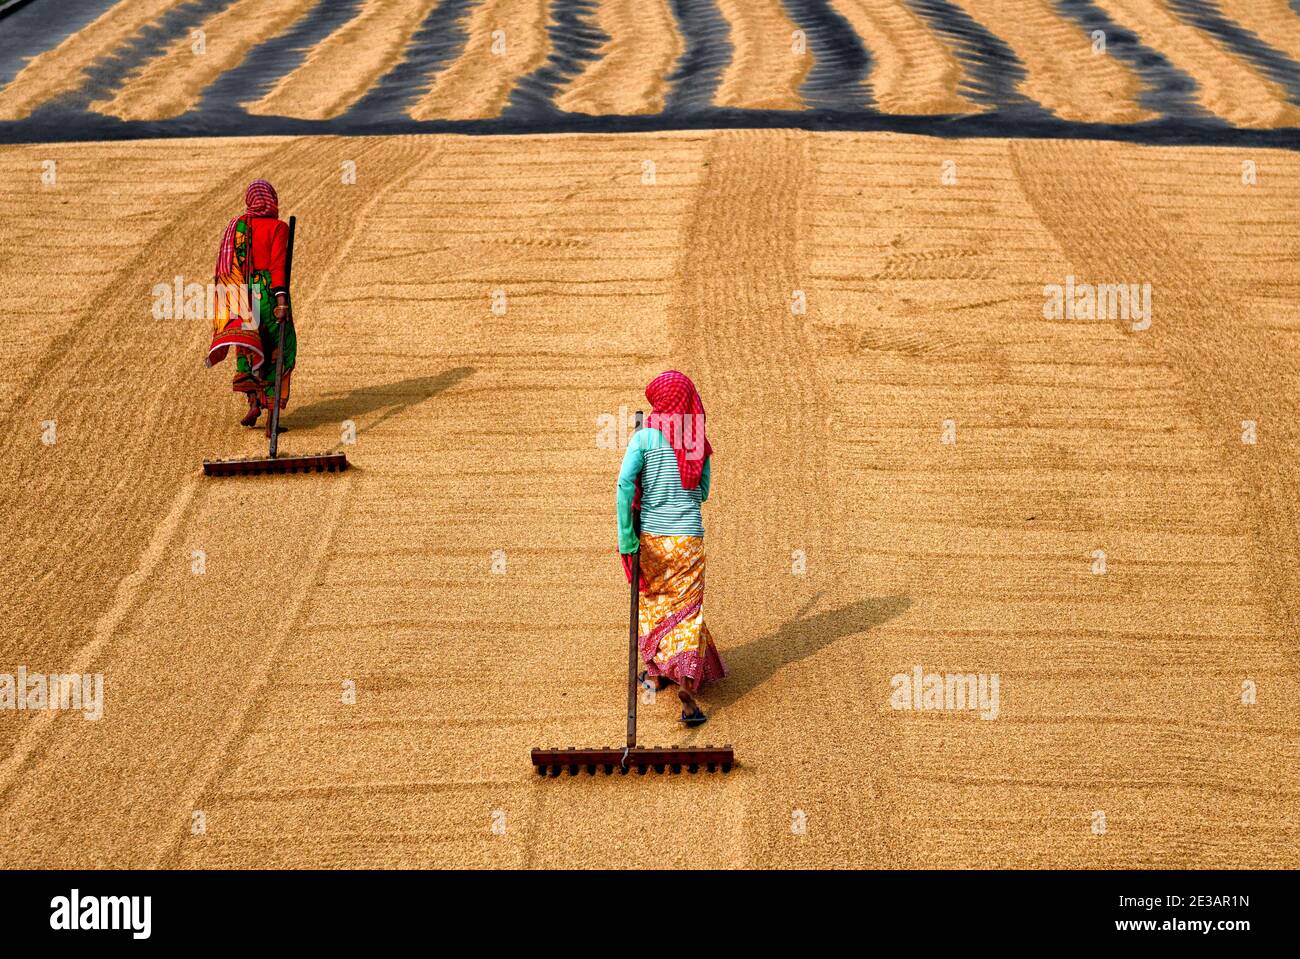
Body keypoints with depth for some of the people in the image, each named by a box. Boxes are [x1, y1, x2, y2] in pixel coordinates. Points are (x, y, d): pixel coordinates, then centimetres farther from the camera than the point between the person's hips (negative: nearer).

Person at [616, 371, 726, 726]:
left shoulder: (644, 436, -7)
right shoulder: (699, 443, 2)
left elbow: (625, 482, -19)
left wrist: (626, 536, -16)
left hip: (650, 535, -1)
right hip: (689, 537, 1)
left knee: (651, 600, 22)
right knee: (687, 610, 1)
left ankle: (655, 668, 36)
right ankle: (686, 681, -18)